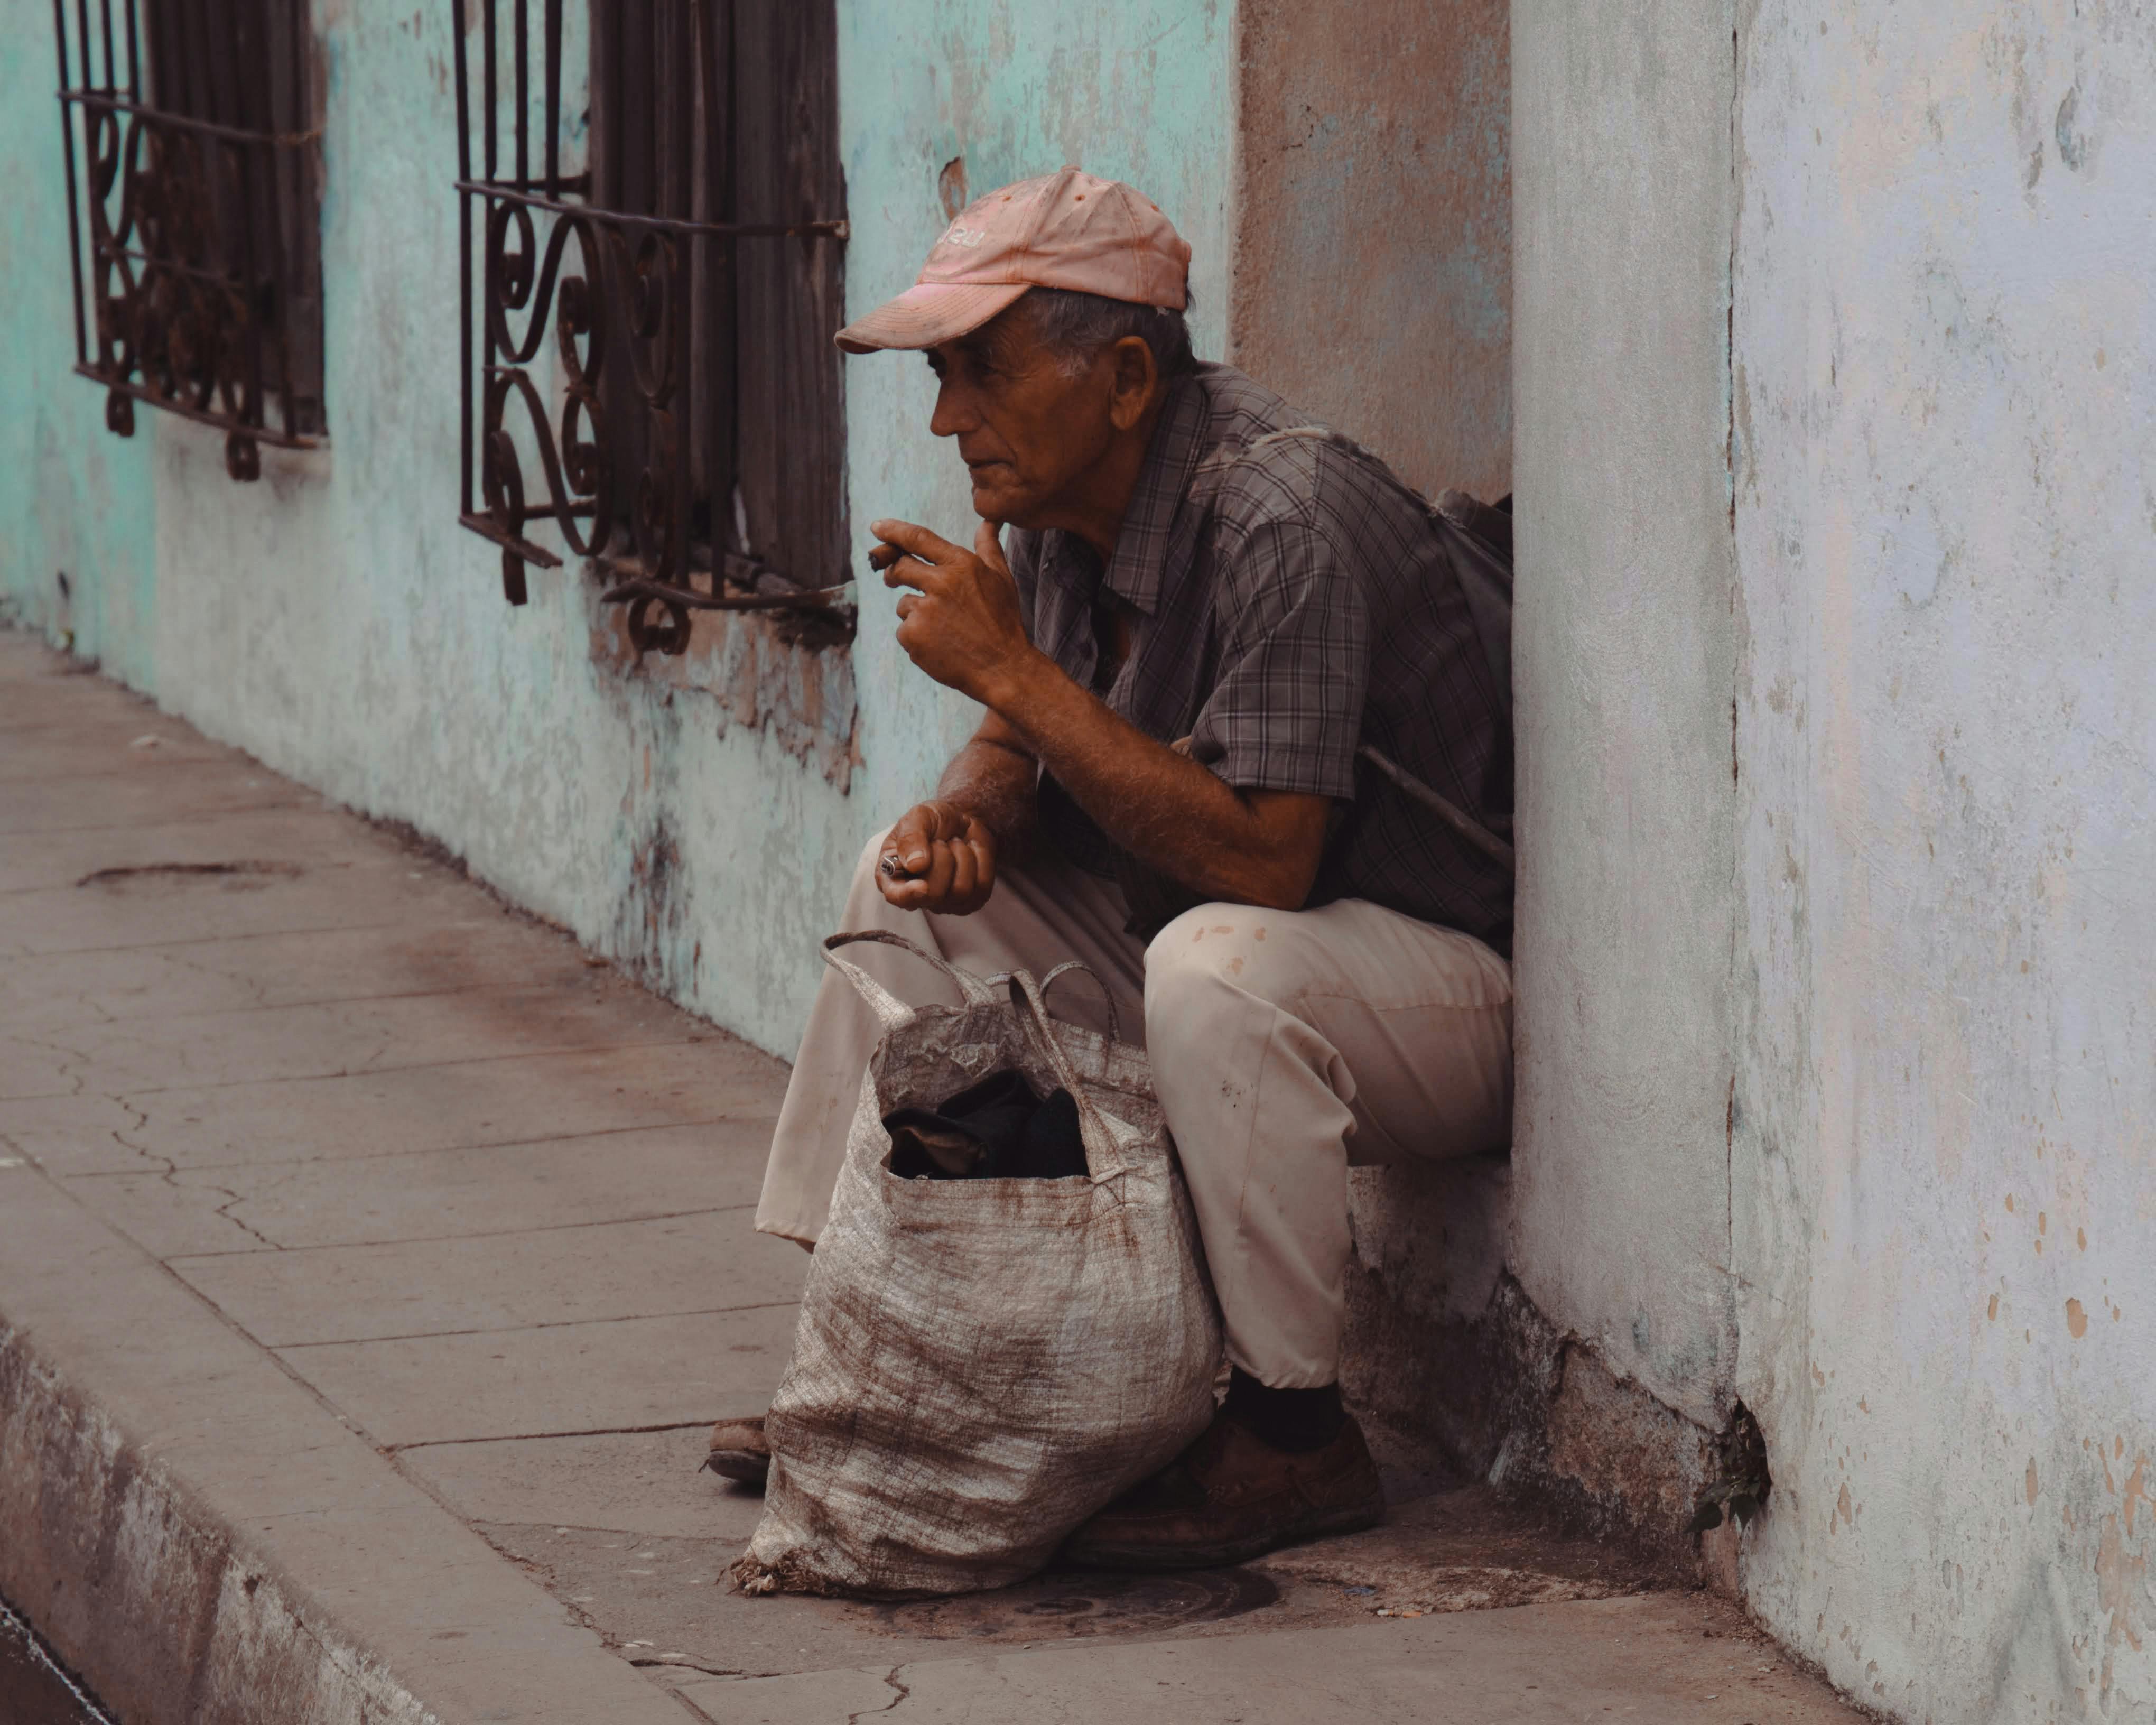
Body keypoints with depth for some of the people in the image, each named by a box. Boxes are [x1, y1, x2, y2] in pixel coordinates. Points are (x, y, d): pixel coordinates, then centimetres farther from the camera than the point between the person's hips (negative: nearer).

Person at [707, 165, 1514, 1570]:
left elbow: (1263, 858, -33)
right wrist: (966, 815, -13)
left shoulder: (1282, 521, -28)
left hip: (1461, 989, -9)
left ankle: (1293, 1432, -23)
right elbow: (1029, 744, 12)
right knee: (914, 880, 9)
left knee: (1215, 961, -37)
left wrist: (1010, 669, -29)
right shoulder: (1057, 500, -1)